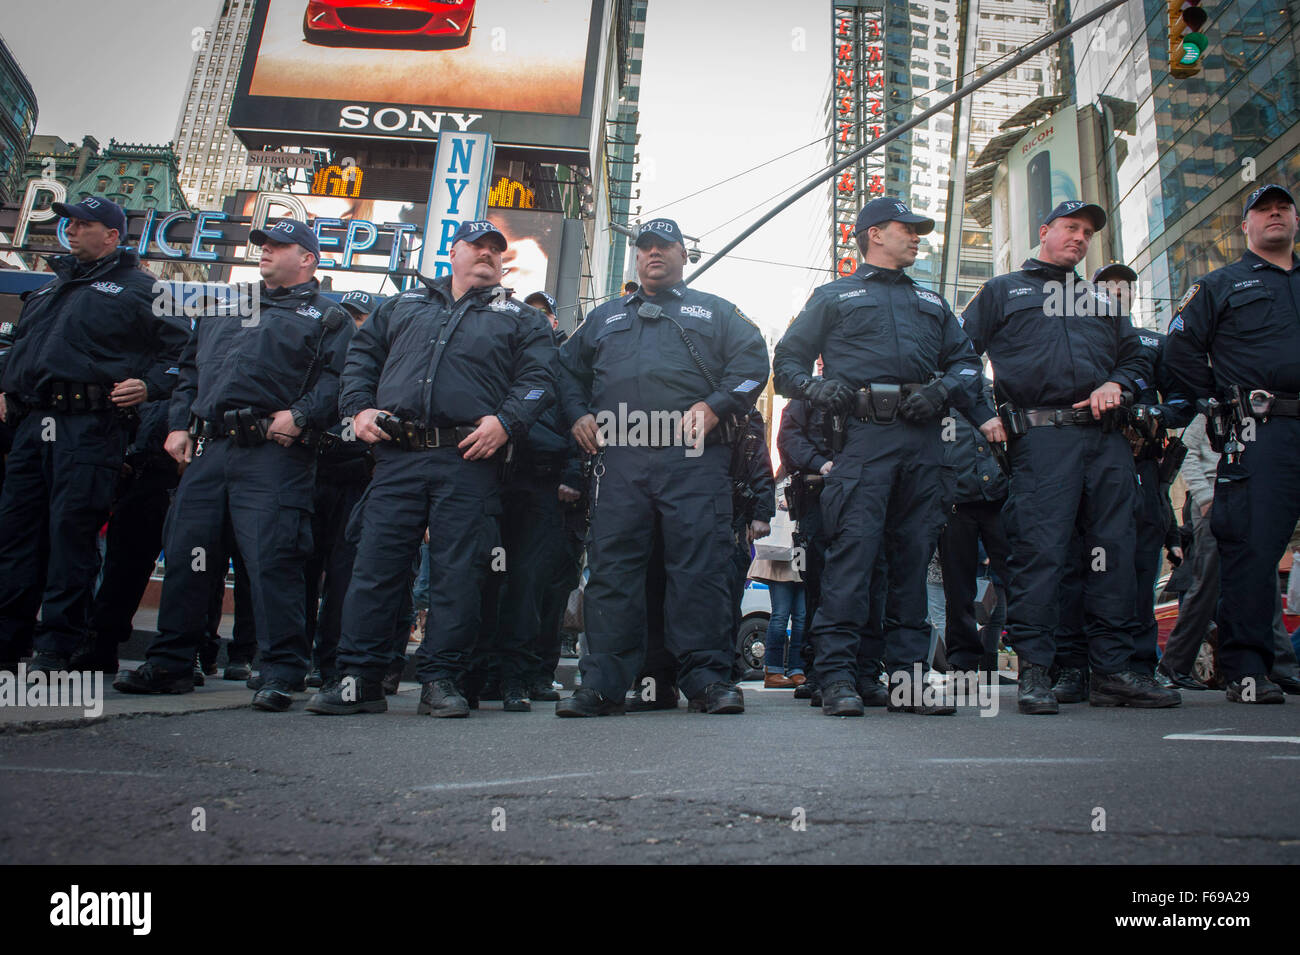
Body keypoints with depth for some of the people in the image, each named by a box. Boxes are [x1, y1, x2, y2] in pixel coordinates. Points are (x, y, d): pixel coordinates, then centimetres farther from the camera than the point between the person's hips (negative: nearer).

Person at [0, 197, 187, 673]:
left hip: (90, 428, -7)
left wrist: (149, 386, -11)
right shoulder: (52, 287, 26)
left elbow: (181, 347, 2)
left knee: (71, 531, -7)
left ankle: (58, 647, 2)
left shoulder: (140, 289, 6)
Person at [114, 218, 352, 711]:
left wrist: (300, 416, -18)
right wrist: (179, 424, 15)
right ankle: (170, 664, 20)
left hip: (273, 454, -6)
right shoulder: (222, 310, 28)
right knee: (185, 555, 7)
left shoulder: (326, 318, 9)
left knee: (272, 560, -11)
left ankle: (281, 673, -4)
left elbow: (336, 379, -5)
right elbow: (189, 369, 28)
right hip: (207, 450, 6)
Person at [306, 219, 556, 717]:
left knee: (458, 572, -3)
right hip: (396, 456, 2)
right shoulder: (403, 305, 24)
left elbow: (538, 378, 4)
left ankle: (441, 679, 6)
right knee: (375, 564, -1)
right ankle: (358, 678, 7)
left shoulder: (520, 318, 16)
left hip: (469, 458, -2)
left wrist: (505, 421, -12)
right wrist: (359, 407, 7)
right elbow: (361, 354, 23)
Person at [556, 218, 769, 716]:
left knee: (699, 565, -8)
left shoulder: (714, 311, 21)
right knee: (611, 566, -3)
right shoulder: (604, 317, 29)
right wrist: (578, 414, 13)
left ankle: (706, 678, -2)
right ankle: (603, 681, 1)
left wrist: (715, 405, -7)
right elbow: (567, 367, 31)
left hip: (693, 456, -2)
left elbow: (752, 361, 8)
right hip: (618, 457, 3)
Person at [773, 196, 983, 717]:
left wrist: (944, 390, 0)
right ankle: (838, 676, -12)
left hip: (923, 439, 4)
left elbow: (967, 361, 22)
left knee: (914, 556, 2)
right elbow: (788, 361, 14)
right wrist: (818, 388, -7)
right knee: (853, 548, -14)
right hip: (864, 435, -4)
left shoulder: (932, 304, 30)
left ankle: (908, 678, 7)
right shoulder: (834, 297, 19)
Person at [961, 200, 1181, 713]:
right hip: (1040, 436, -5)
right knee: (1039, 550, -12)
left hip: (1107, 439, 5)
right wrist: (984, 416, -4)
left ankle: (1113, 670, 8)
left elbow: (1136, 359, 27)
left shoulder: (1101, 301, 29)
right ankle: (1034, 671, -7)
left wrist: (1116, 385, 4)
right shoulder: (1002, 291, 17)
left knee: (1114, 551, 1)